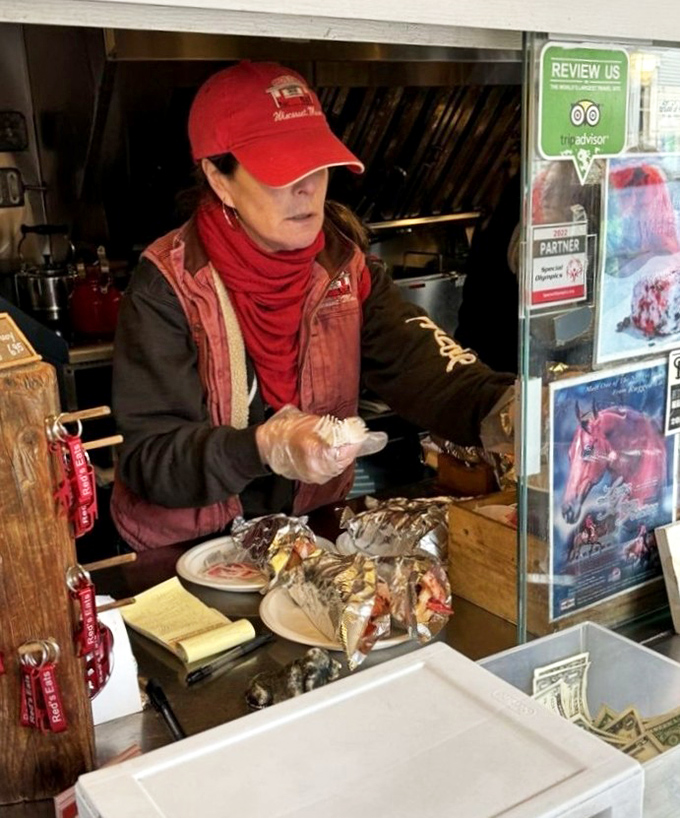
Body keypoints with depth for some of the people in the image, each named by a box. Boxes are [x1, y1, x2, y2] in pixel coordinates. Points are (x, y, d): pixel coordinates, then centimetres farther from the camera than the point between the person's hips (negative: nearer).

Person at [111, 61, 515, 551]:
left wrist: (500, 406, -33)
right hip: (185, 549, -2)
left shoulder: (344, 266, -1)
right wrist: (267, 447, -32)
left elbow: (417, 363, -13)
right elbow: (148, 457, -16)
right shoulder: (168, 285, -13)